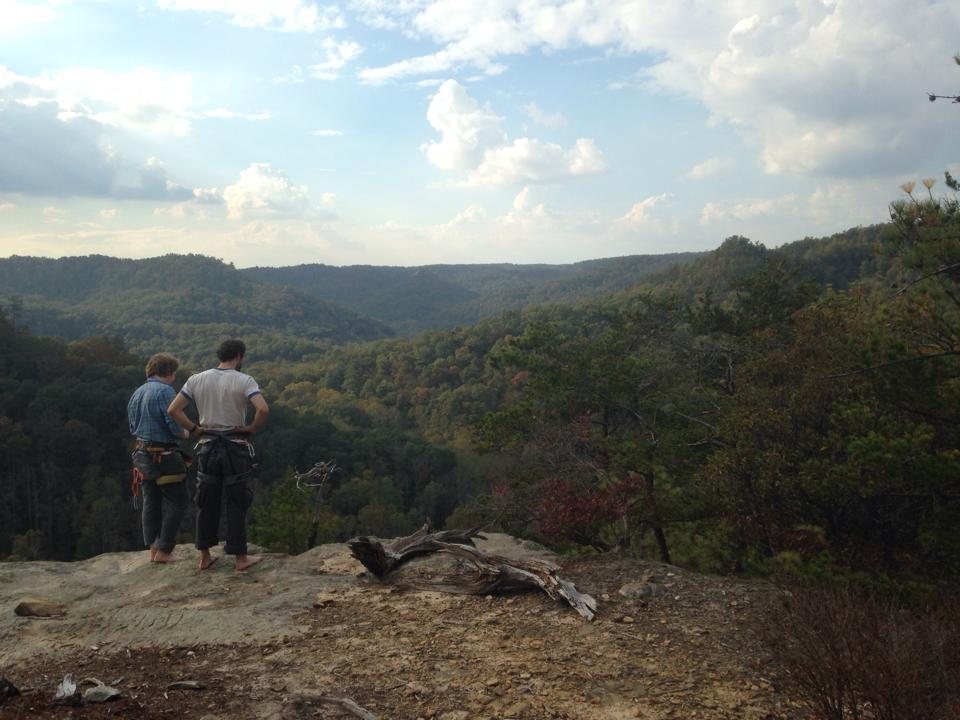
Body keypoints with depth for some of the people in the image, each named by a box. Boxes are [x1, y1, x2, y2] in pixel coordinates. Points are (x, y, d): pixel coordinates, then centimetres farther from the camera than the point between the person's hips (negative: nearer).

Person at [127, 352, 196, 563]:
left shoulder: (136, 393, 11)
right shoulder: (165, 391, -15)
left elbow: (133, 427, 18)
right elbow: (174, 425, -20)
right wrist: (185, 433, -1)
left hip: (142, 455, 8)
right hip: (164, 457, -8)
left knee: (151, 502, 15)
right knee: (176, 502, 3)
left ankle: (153, 548, 21)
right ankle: (164, 550, 5)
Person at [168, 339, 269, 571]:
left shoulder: (197, 379, 4)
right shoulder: (244, 380, -9)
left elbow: (173, 410, 1)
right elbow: (263, 409, -23)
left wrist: (194, 428, 6)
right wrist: (252, 428, -7)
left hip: (207, 447, 4)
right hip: (236, 447, -4)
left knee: (207, 503, 13)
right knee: (237, 504, 5)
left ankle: (204, 556, 20)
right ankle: (240, 557, 11)